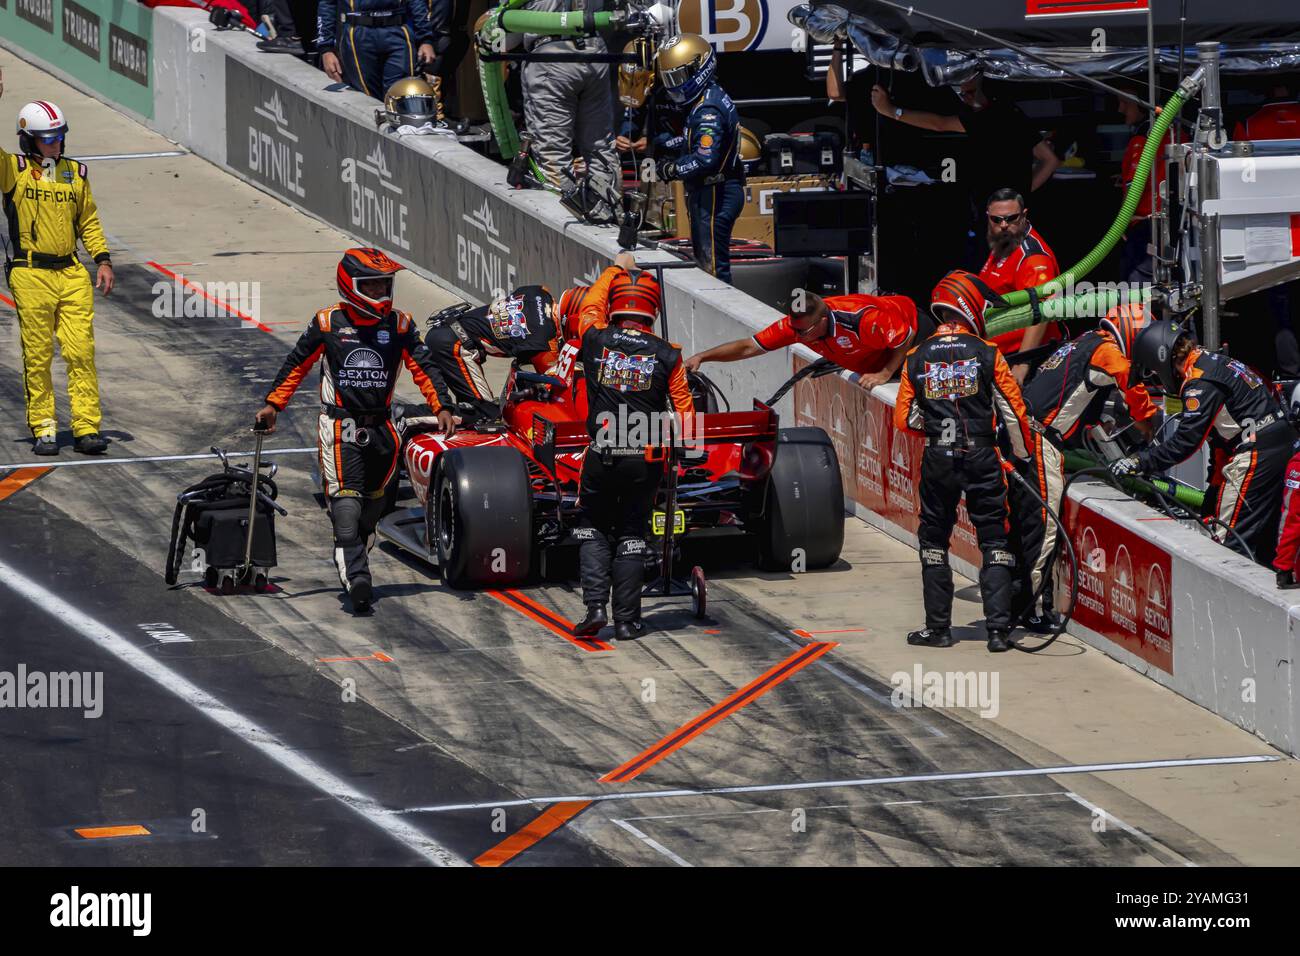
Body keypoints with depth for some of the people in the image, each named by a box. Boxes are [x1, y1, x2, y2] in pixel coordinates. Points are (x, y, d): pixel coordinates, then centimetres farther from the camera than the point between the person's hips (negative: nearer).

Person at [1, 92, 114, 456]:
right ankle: (43, 428, 10)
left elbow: (89, 221, 19)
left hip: (72, 275, 3)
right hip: (31, 276, -3)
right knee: (37, 356, 1)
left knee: (81, 352, -2)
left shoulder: (75, 172, 12)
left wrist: (103, 260, 8)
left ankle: (87, 428, 1)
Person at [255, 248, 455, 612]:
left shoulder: (398, 324, 4)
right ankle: (356, 577, -23)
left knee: (371, 507, 14)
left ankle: (353, 565, 30)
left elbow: (423, 367, 2)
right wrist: (273, 404, 6)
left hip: (381, 428, 4)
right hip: (340, 428, -4)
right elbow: (297, 364, 9)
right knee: (346, 505, -14)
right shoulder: (328, 323, -1)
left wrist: (441, 407, -10)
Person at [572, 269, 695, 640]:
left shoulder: (595, 342, -1)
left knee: (593, 529, 16)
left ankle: (594, 605, -1)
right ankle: (626, 620, 9)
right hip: (645, 460, 0)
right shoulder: (667, 355, -2)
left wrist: (615, 271, 37)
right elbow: (684, 410, 0)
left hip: (601, 456, 0)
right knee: (631, 535, 12)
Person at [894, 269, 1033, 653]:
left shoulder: (917, 358, 1)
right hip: (982, 457, -2)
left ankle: (938, 627, 15)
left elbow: (904, 417, 3)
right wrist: (1023, 454, 10)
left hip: (937, 460, 2)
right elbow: (1012, 409, -4)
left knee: (934, 540, 14)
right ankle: (999, 628, -1)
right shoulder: (987, 353, -6)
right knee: (994, 540, 5)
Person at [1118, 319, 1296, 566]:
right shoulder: (1213, 362, 16)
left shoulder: (1200, 383, -16)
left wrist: (1140, 462, -12)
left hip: (1256, 451, -10)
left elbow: (1185, 441, -17)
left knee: (1228, 538, -11)